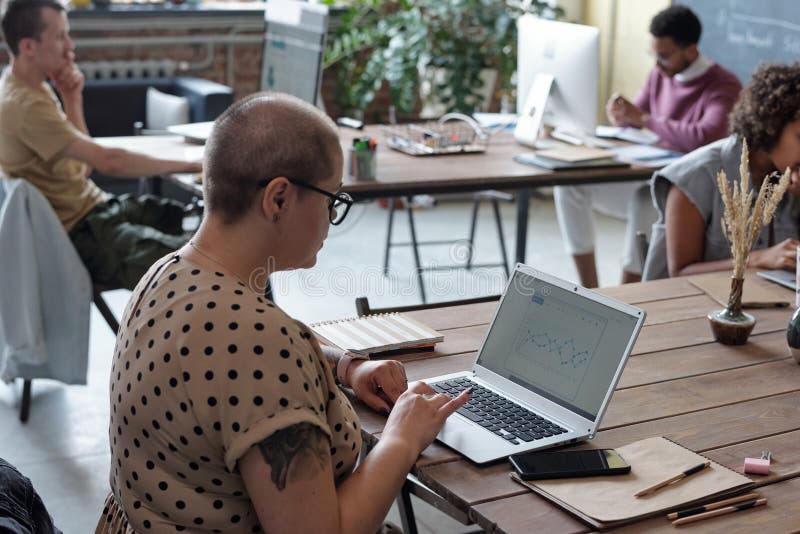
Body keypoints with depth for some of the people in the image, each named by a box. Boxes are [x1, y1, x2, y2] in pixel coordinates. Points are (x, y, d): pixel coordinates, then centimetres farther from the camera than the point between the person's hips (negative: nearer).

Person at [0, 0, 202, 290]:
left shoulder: (30, 85, 9)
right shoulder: (24, 105, -22)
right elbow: (107, 161, -26)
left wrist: (71, 100, -2)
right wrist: (186, 166, -18)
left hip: (93, 204, 10)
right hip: (78, 231, -10)